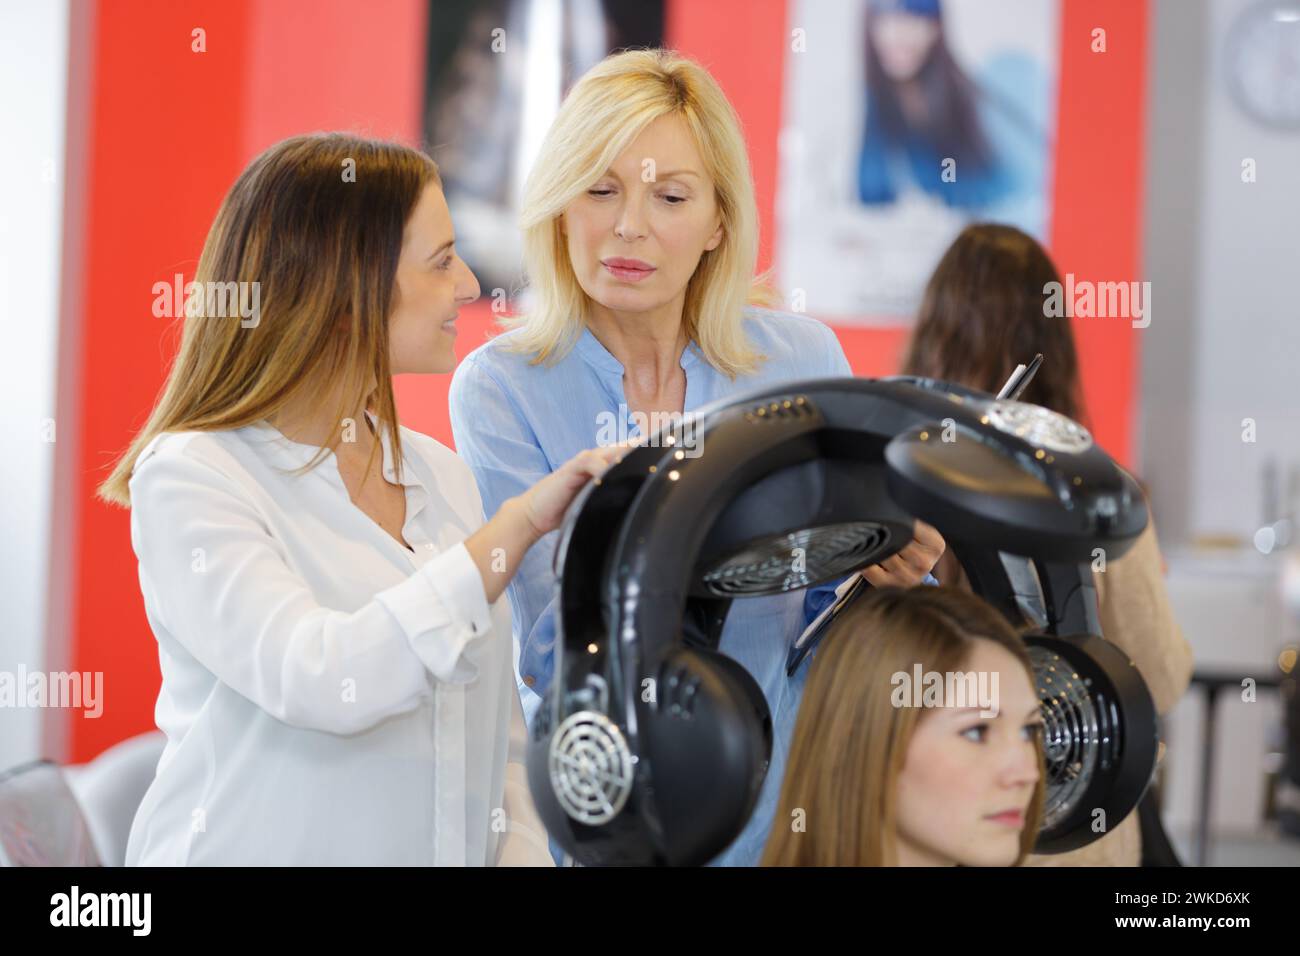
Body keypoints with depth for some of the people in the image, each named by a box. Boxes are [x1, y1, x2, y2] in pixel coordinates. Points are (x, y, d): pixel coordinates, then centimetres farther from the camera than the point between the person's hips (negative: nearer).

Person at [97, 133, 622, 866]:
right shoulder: (190, 479, -6)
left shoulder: (441, 475, 13)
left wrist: (521, 850, 1)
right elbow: (322, 682, -22)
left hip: (459, 851, 5)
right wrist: (519, 525, -19)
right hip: (258, 852, -5)